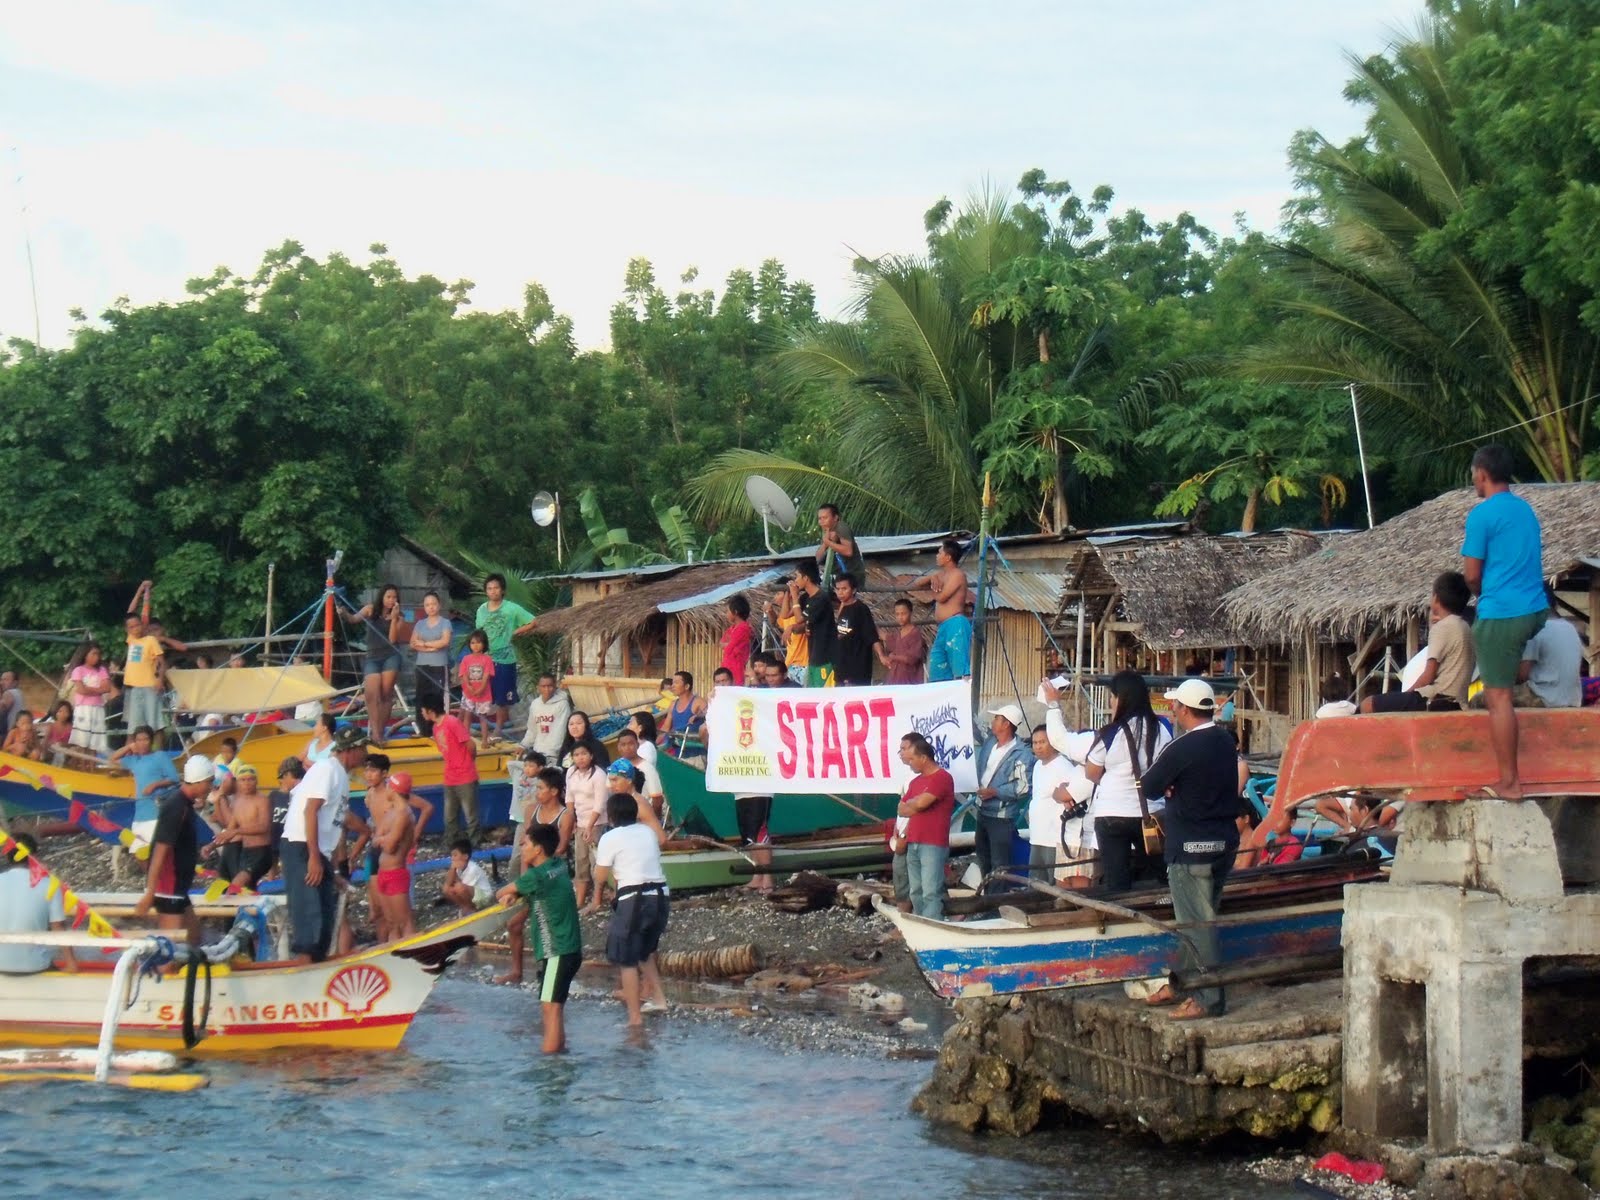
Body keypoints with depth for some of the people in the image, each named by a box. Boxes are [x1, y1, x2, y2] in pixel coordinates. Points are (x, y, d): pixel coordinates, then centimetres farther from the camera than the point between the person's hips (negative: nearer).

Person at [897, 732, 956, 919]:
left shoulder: (942, 778, -9)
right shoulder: (915, 781, 18)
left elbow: (921, 802, -20)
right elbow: (901, 810, 17)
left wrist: (909, 802, 2)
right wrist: (916, 805, -2)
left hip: (933, 845, -9)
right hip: (913, 844, 9)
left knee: (931, 893, -13)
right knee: (916, 892, 10)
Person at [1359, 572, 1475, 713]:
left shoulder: (1442, 627, -10)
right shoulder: (1464, 627, 17)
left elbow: (1429, 675, -14)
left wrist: (1406, 694, 1)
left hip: (1435, 700, -10)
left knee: (1368, 705, -5)